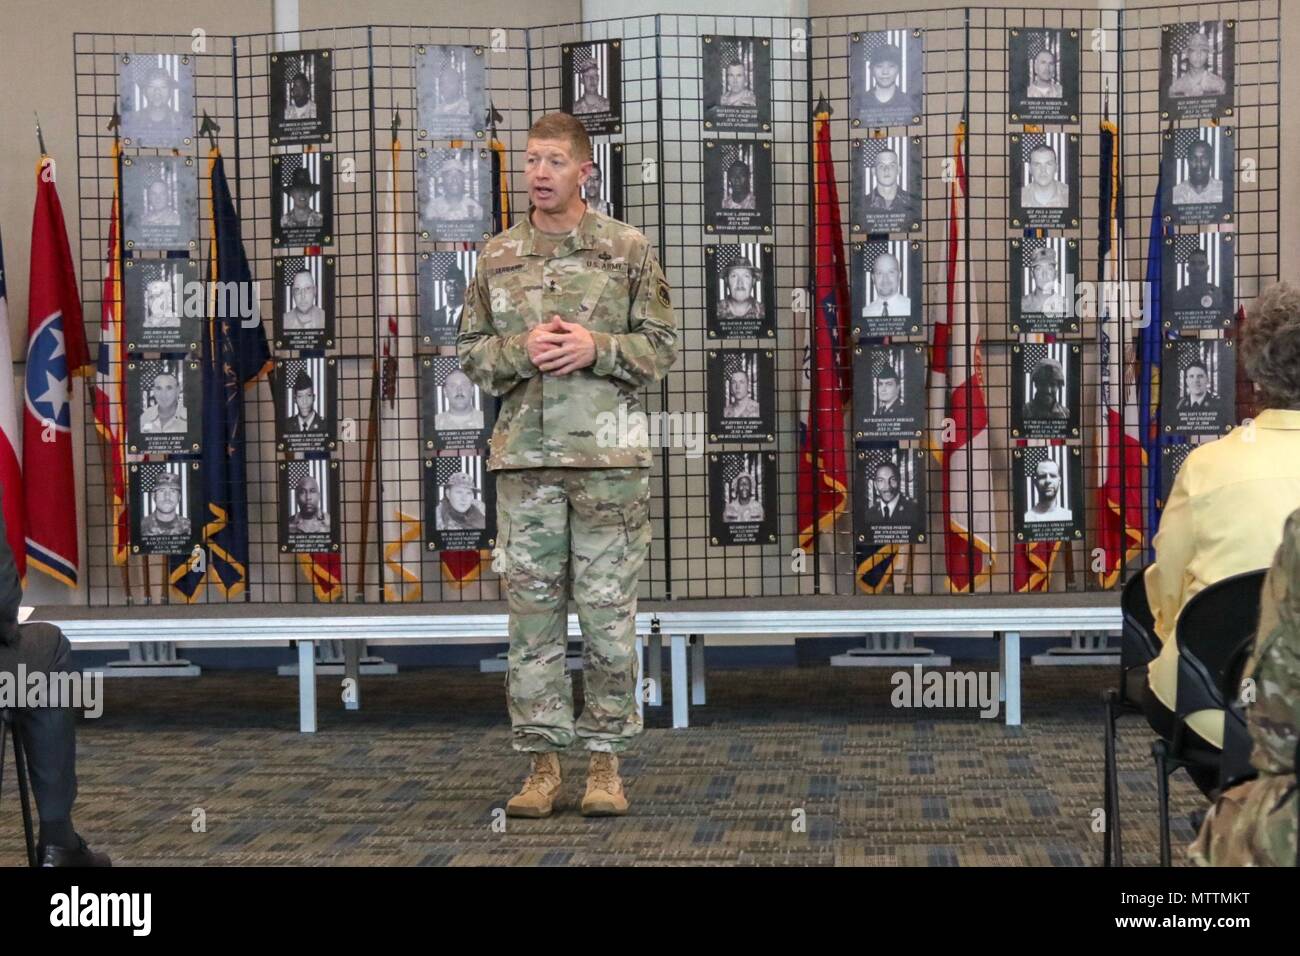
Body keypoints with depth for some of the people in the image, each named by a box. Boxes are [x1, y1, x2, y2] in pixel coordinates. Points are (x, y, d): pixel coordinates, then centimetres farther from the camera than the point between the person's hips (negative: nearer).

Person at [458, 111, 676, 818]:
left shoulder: (628, 250, 4)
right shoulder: (497, 256, 10)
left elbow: (660, 348, 3)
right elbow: (470, 354, 11)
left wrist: (595, 348, -13)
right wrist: (521, 352, -9)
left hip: (608, 456, -2)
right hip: (524, 455, 2)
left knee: (608, 610, 2)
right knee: (532, 609, 4)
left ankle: (606, 762, 10)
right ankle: (542, 763, 12)